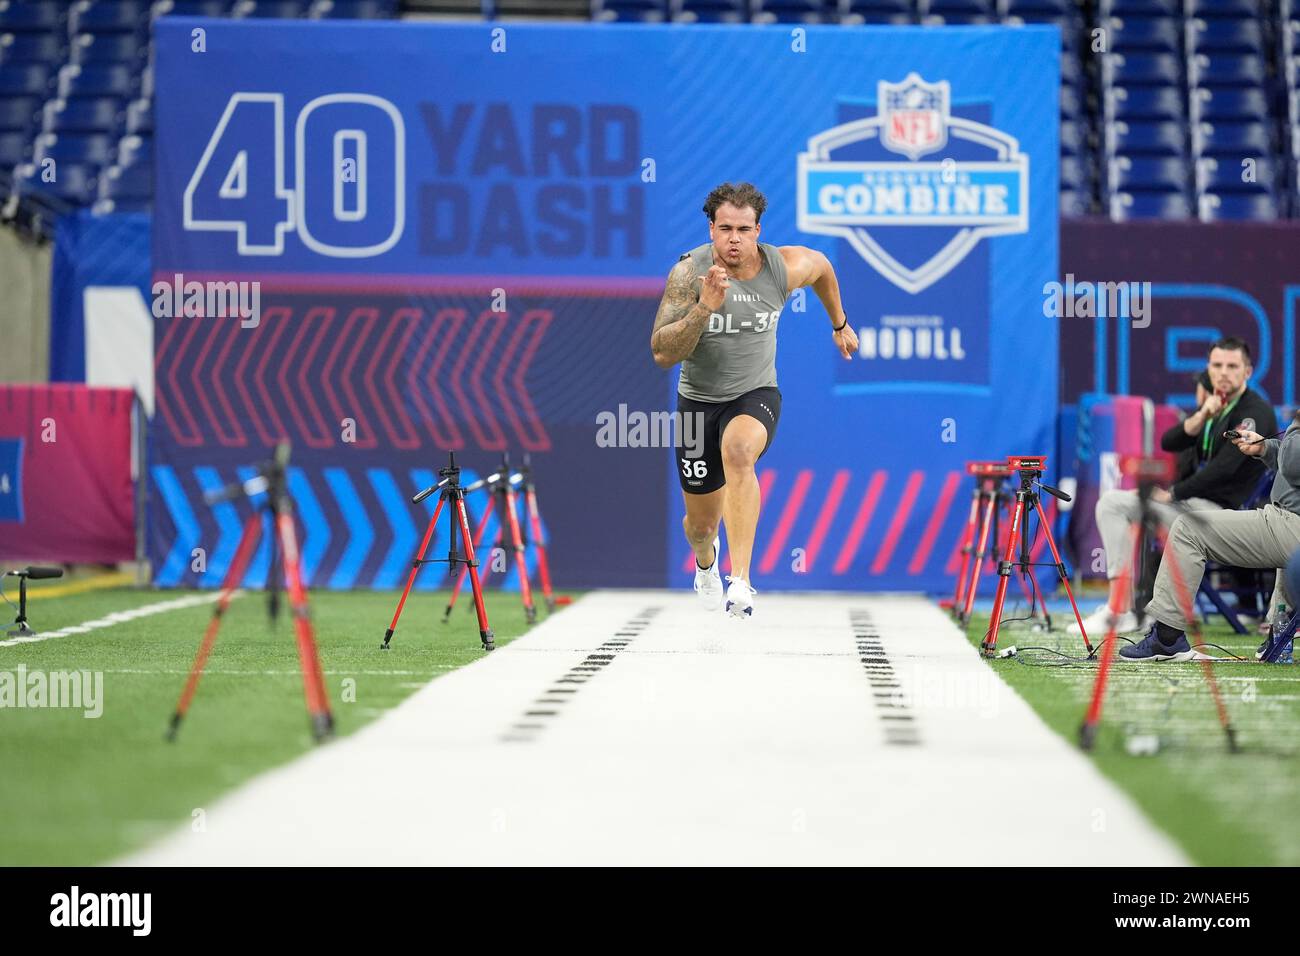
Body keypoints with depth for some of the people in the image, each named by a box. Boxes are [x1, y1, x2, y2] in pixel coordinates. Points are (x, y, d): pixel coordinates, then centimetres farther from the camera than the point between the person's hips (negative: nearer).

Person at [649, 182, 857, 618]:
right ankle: (705, 560, 54)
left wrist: (840, 325, 27)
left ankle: (741, 583, -42)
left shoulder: (786, 267, -12)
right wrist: (705, 307, -37)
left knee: (738, 451, -37)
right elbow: (662, 354, -25)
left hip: (756, 395, -1)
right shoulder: (689, 271, -19)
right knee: (701, 524, 12)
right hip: (698, 401, 1)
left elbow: (822, 268, 14)